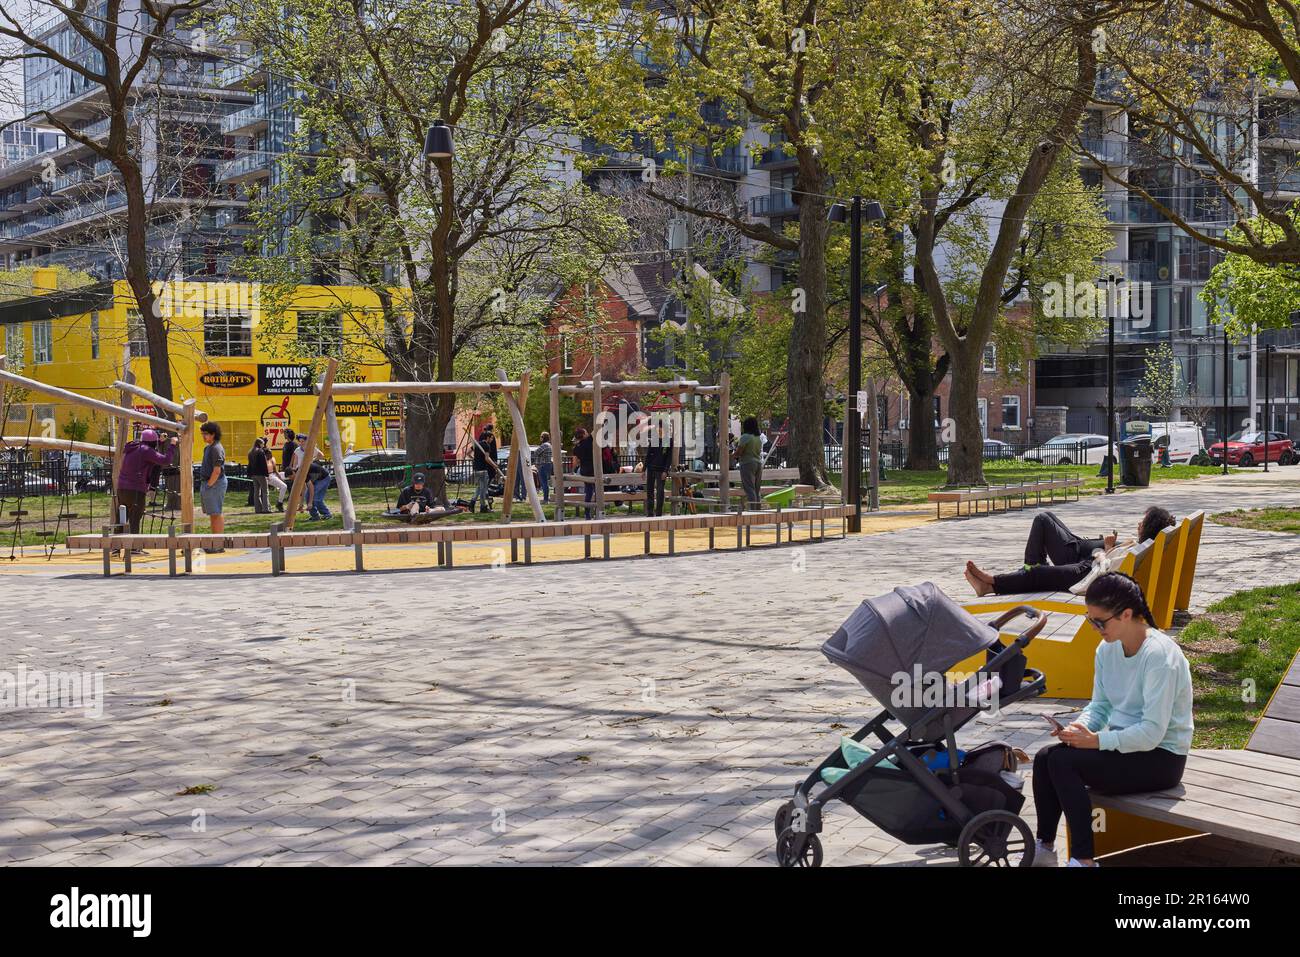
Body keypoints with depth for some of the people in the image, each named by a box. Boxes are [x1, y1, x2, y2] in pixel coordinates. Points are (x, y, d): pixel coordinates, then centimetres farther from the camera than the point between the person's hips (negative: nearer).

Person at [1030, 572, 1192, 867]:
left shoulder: (1160, 656, -22)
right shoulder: (1107, 649, 3)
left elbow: (1152, 733, -26)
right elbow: (1100, 704, 12)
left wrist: (1096, 740, -26)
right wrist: (1079, 728, -10)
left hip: (1161, 757, -8)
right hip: (1122, 743, 8)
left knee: (1064, 763, -24)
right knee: (1044, 757, -11)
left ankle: (1083, 859, -17)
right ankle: (1044, 847, 2)